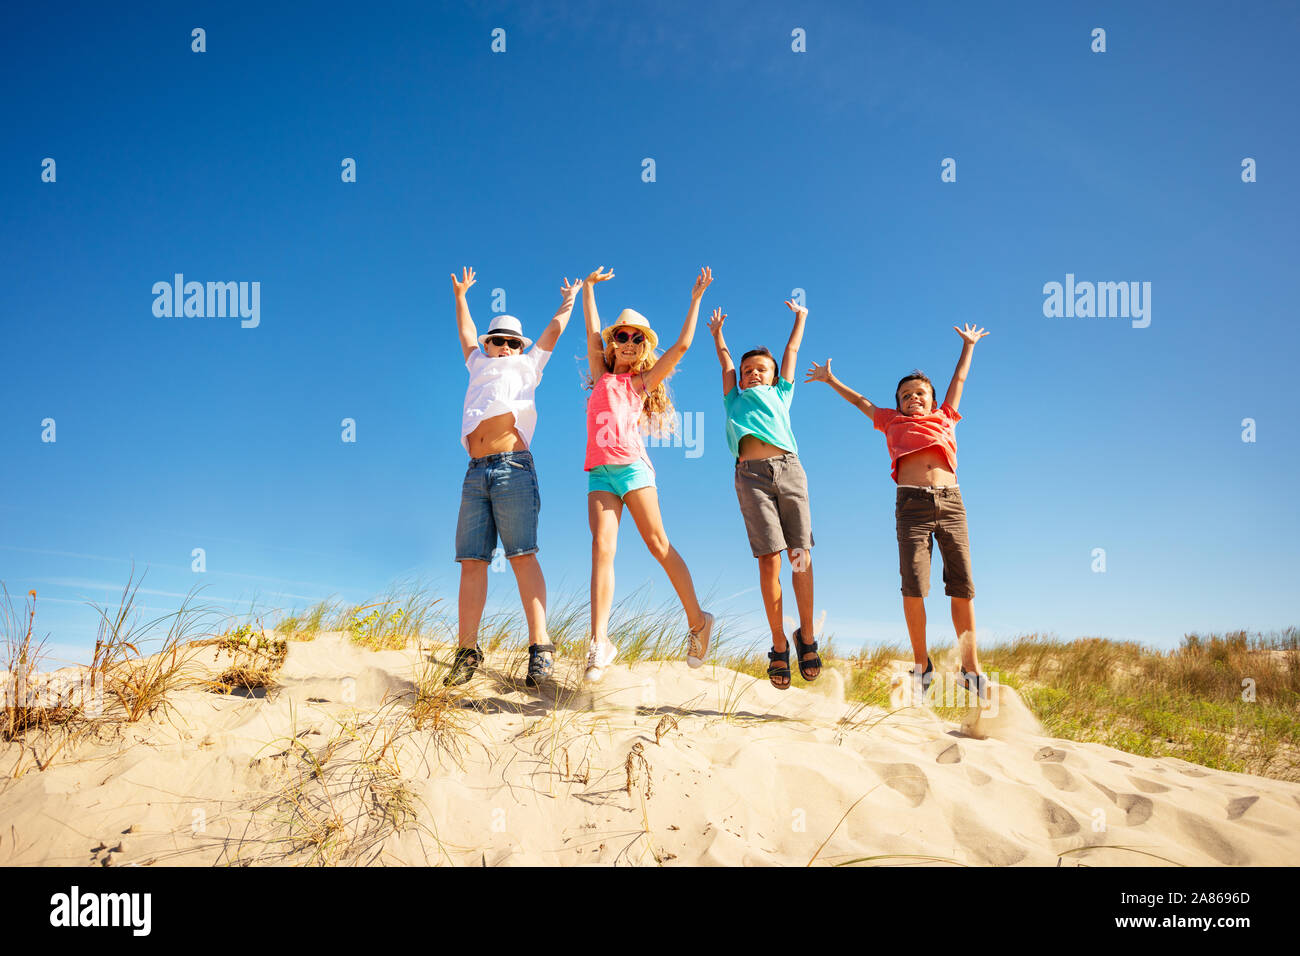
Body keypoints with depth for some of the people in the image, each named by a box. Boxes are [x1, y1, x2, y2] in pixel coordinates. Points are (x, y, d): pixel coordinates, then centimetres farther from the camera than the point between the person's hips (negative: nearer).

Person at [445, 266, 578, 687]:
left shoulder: (527, 367, 20)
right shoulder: (479, 367, 29)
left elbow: (555, 328, 27)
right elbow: (466, 331, 43)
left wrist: (569, 300, 43)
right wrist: (461, 295, 54)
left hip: (512, 468, -4)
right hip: (475, 474, 4)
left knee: (522, 556, -12)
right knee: (471, 561, -2)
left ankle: (540, 646, -16)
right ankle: (467, 652, -3)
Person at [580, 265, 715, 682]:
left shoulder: (642, 381, 15)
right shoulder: (602, 375, 23)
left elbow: (682, 345, 12)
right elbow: (592, 332, 21)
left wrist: (696, 299, 17)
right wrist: (589, 287, 27)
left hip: (631, 465, -2)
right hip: (599, 471, 2)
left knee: (658, 544, -2)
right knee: (602, 546, -11)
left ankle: (697, 620, 10)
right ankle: (600, 640, -19)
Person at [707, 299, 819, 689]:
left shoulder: (780, 394, 30)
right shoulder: (735, 401, 29)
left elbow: (792, 350, 41)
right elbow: (725, 362, 42)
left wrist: (800, 318, 53)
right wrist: (717, 333, 56)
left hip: (788, 468, 1)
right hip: (752, 475, -1)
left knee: (800, 554, -6)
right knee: (769, 559, -9)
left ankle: (806, 635, 5)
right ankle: (779, 646, -4)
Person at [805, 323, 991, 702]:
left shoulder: (945, 419, 25)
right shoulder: (893, 422, 22)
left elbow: (958, 380, 37)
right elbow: (862, 401, 33)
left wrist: (968, 345, 49)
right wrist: (830, 379, 42)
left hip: (951, 502, 1)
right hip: (912, 503, -1)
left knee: (962, 587, -4)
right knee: (913, 585, -12)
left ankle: (971, 670, 0)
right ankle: (921, 665, 1)